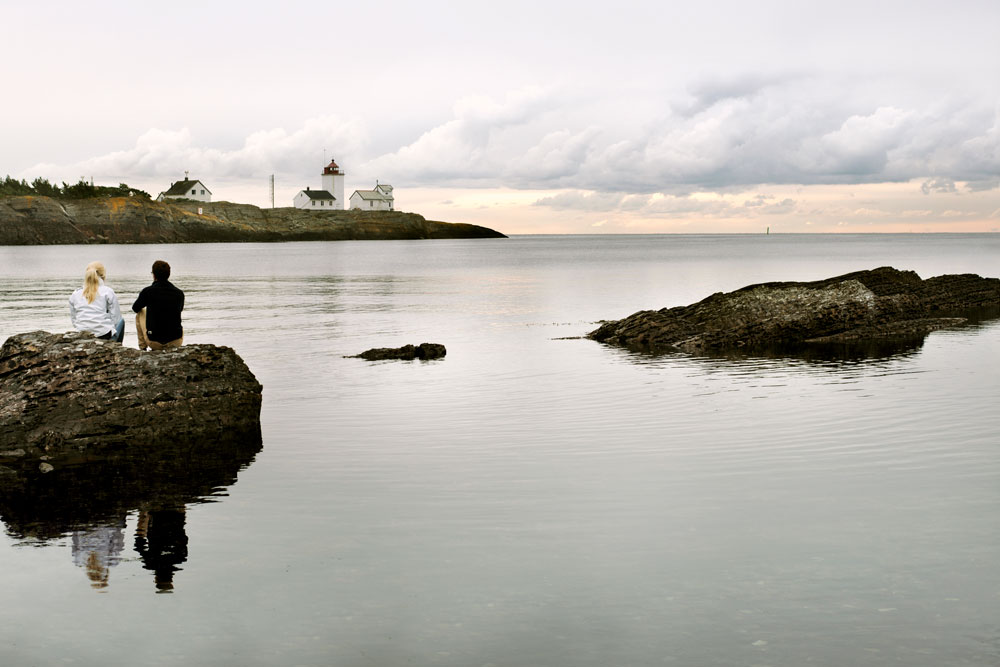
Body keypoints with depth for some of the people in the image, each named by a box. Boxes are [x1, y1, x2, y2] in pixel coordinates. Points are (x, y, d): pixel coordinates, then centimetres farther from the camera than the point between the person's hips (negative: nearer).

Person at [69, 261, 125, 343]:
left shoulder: (74, 294, 8)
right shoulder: (108, 292, -3)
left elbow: (73, 320, 12)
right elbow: (115, 318, -2)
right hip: (104, 336, -5)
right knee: (121, 320, 29)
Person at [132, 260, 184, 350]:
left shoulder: (147, 291, -8)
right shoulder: (179, 293, -1)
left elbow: (135, 309, 13)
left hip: (154, 342, -3)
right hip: (176, 343, 3)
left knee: (140, 313, 24)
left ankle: (142, 348, 28)